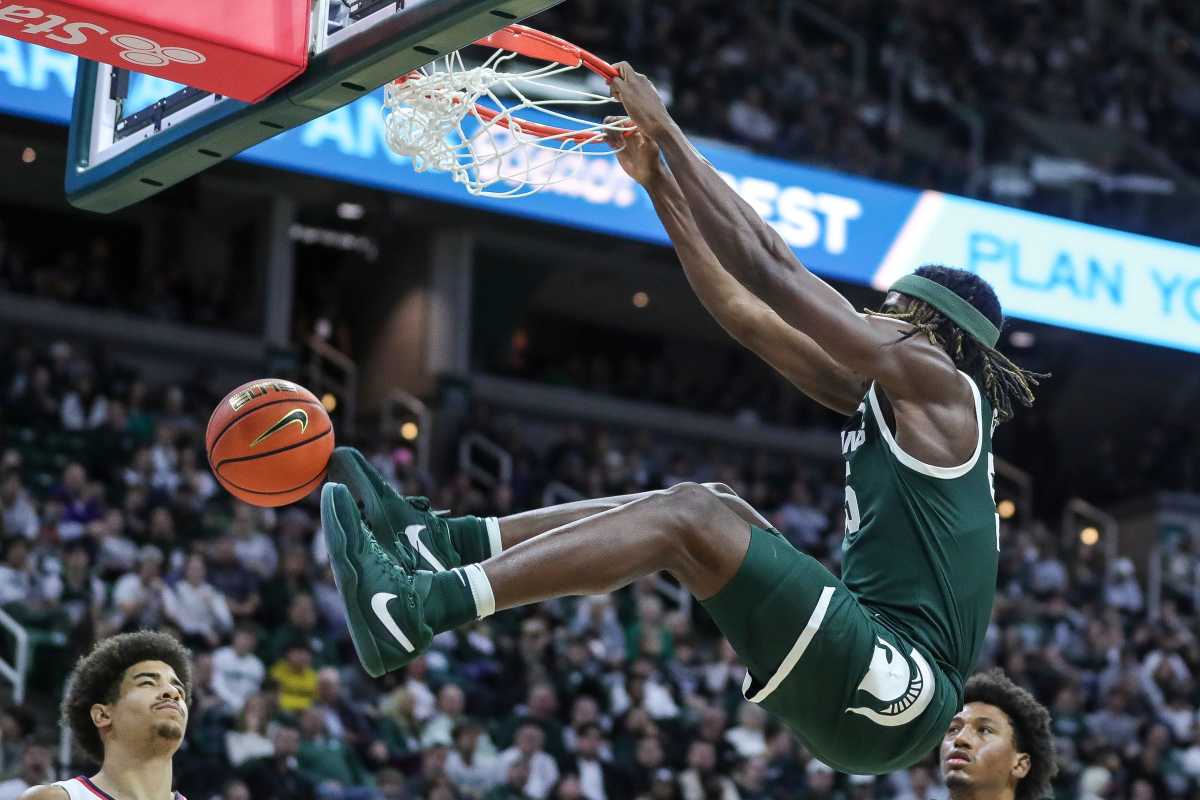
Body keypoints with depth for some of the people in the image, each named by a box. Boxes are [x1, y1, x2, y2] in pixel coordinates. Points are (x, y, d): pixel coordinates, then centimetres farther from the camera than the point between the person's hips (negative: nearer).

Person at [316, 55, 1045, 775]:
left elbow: (765, 265, -4)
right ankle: (440, 541, 6)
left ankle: (415, 610, -23)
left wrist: (667, 131, 1)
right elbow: (743, 311, 22)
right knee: (707, 507, 12)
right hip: (869, 692, 9)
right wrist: (656, 178, 19)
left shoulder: (937, 380, -1)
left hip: (895, 696, -9)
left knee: (690, 515, -15)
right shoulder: (881, 400, 23)